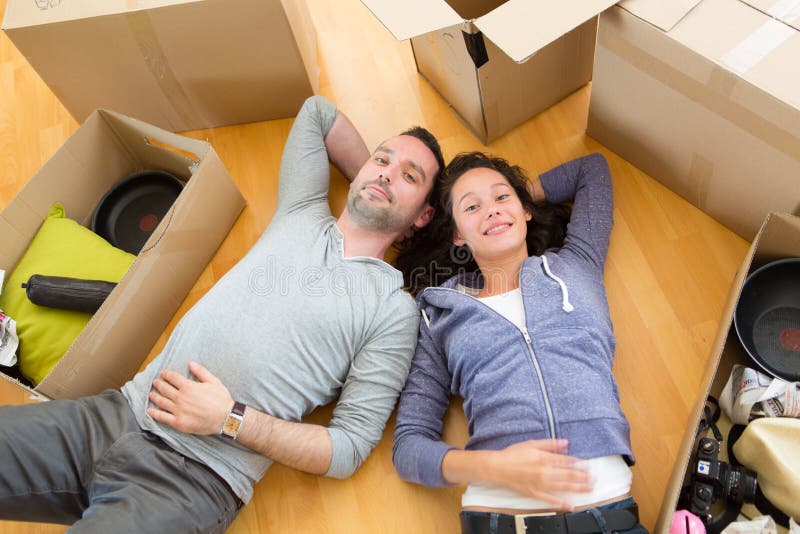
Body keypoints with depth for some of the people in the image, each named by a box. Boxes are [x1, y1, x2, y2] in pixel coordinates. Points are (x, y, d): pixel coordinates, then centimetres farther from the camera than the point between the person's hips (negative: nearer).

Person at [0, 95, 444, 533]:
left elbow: (349, 449, -5)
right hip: (115, 415, 5)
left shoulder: (394, 309, -1)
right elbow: (316, 110, 29)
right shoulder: (302, 213, 13)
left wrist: (231, 419, -14)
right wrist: (367, 175, 26)